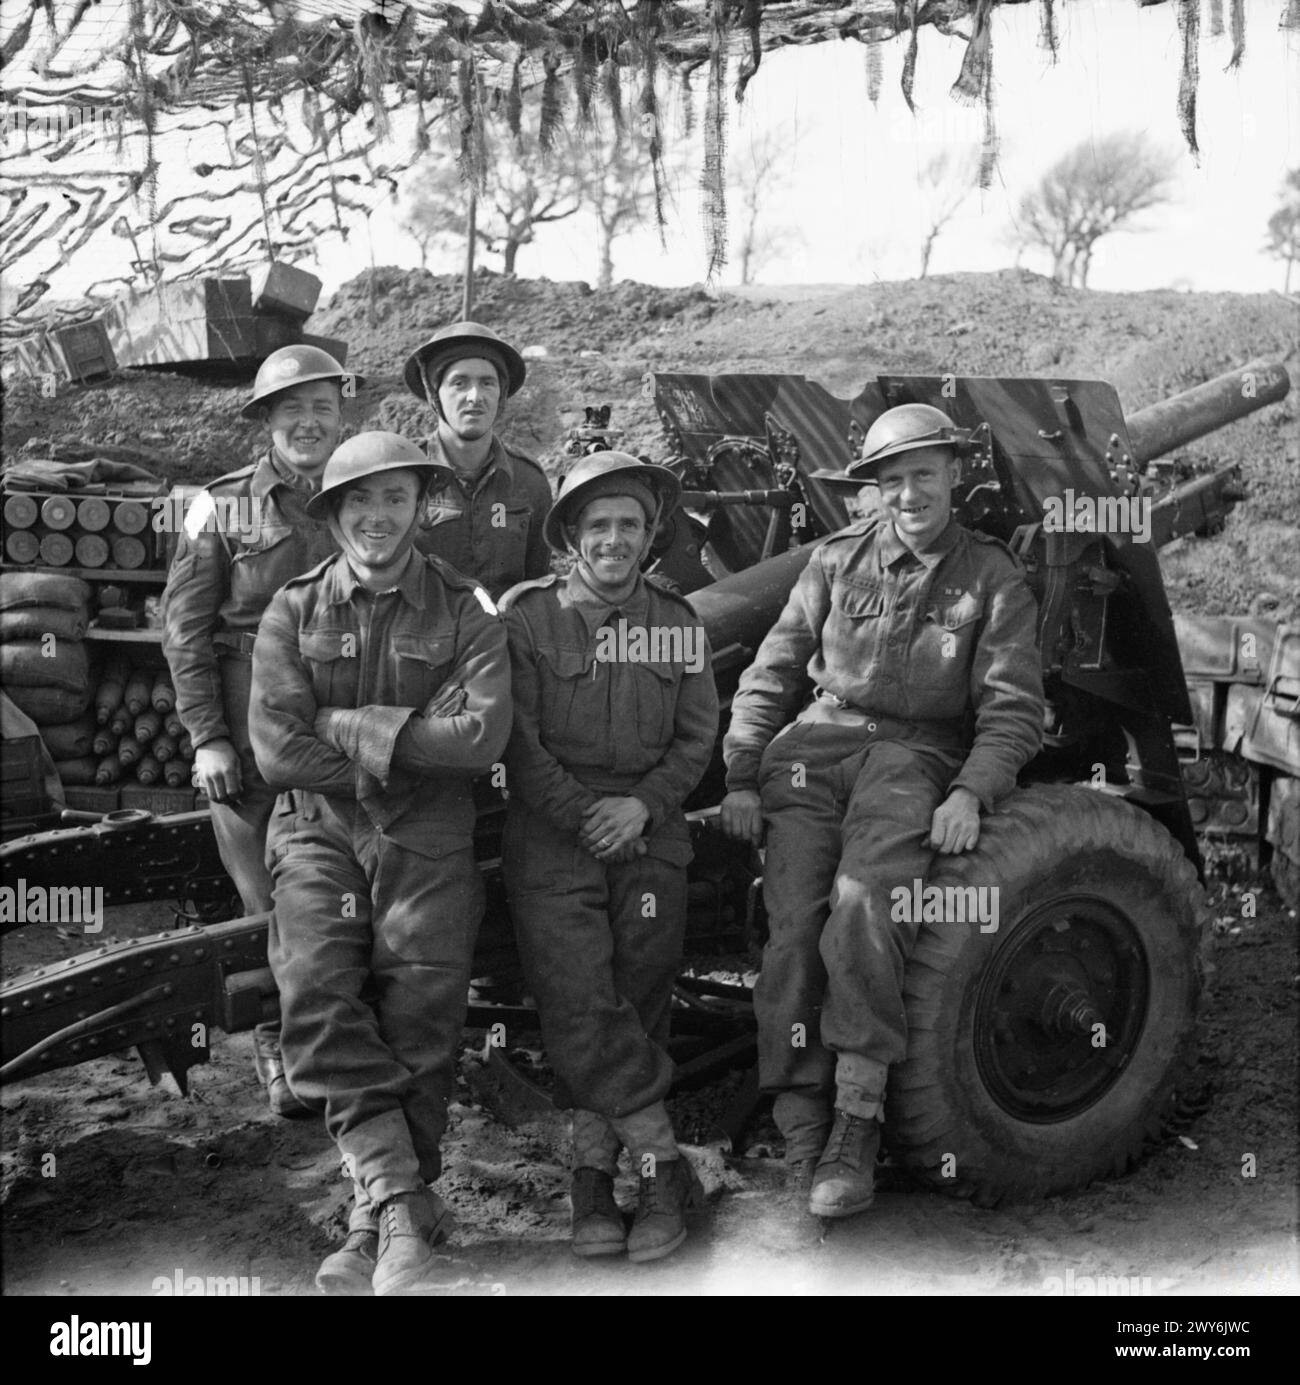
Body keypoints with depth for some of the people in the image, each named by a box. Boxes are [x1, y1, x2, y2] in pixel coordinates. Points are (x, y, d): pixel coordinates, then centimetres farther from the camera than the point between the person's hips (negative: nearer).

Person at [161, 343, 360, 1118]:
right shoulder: (223, 507, 2)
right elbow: (184, 628, 1)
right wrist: (206, 738, -5)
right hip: (250, 729, -1)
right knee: (272, 902, 3)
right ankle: (280, 1054, 18)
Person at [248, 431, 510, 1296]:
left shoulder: (465, 611, 6)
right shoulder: (294, 611, 9)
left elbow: (480, 737, -10)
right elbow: (278, 749, -2)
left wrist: (346, 724, -8)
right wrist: (405, 755, -4)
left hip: (428, 839, -1)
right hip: (319, 831, 1)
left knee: (420, 1014, -13)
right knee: (316, 990, -21)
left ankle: (382, 1215, 1)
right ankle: (404, 1200, -18)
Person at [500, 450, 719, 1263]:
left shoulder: (679, 624, 12)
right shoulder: (528, 615, 2)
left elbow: (697, 738, 8)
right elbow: (518, 742, -3)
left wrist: (642, 806, -8)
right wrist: (585, 817, -10)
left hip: (649, 829, 3)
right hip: (551, 829, -2)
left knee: (637, 1004, -3)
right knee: (582, 1005, -13)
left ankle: (593, 1174, 6)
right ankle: (665, 1166, -4)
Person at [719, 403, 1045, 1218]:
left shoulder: (993, 577, 9)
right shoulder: (839, 559, 13)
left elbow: (1013, 706, 3)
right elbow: (772, 674, 14)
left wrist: (970, 792, -13)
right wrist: (742, 777, 5)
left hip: (916, 754, -2)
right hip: (817, 742, 2)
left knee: (864, 905, -29)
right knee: (794, 920, -19)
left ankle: (857, 1123, -23)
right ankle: (802, 1123, -15)